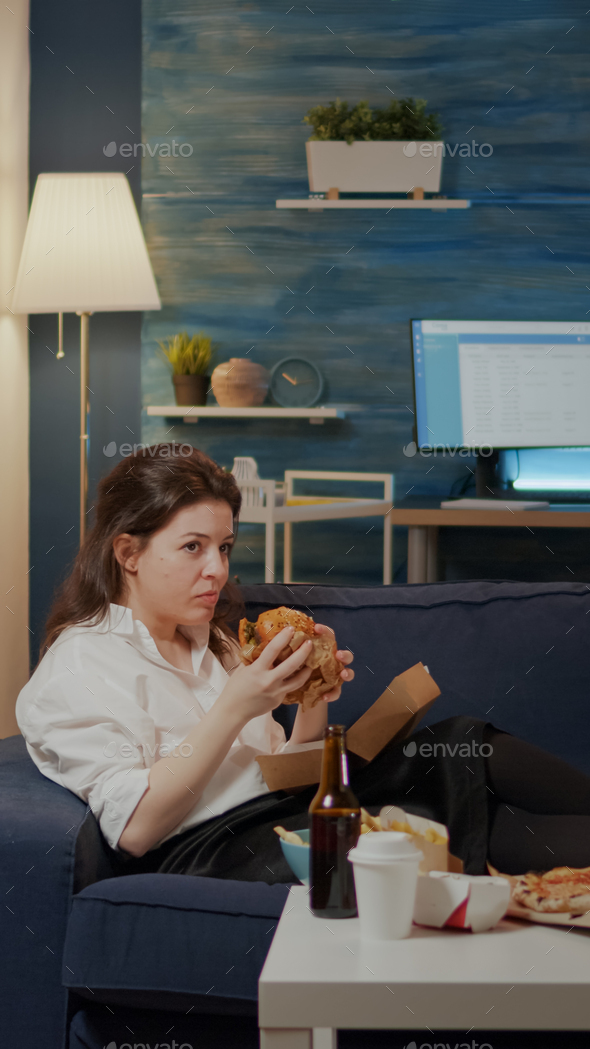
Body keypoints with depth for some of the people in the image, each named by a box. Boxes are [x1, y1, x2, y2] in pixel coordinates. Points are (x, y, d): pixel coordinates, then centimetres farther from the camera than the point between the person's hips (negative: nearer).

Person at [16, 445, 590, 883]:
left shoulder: (209, 641, 23)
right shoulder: (78, 667, -2)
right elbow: (134, 829, -14)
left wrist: (314, 700, 1)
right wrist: (234, 710, -17)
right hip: (212, 849, -8)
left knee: (462, 748, -13)